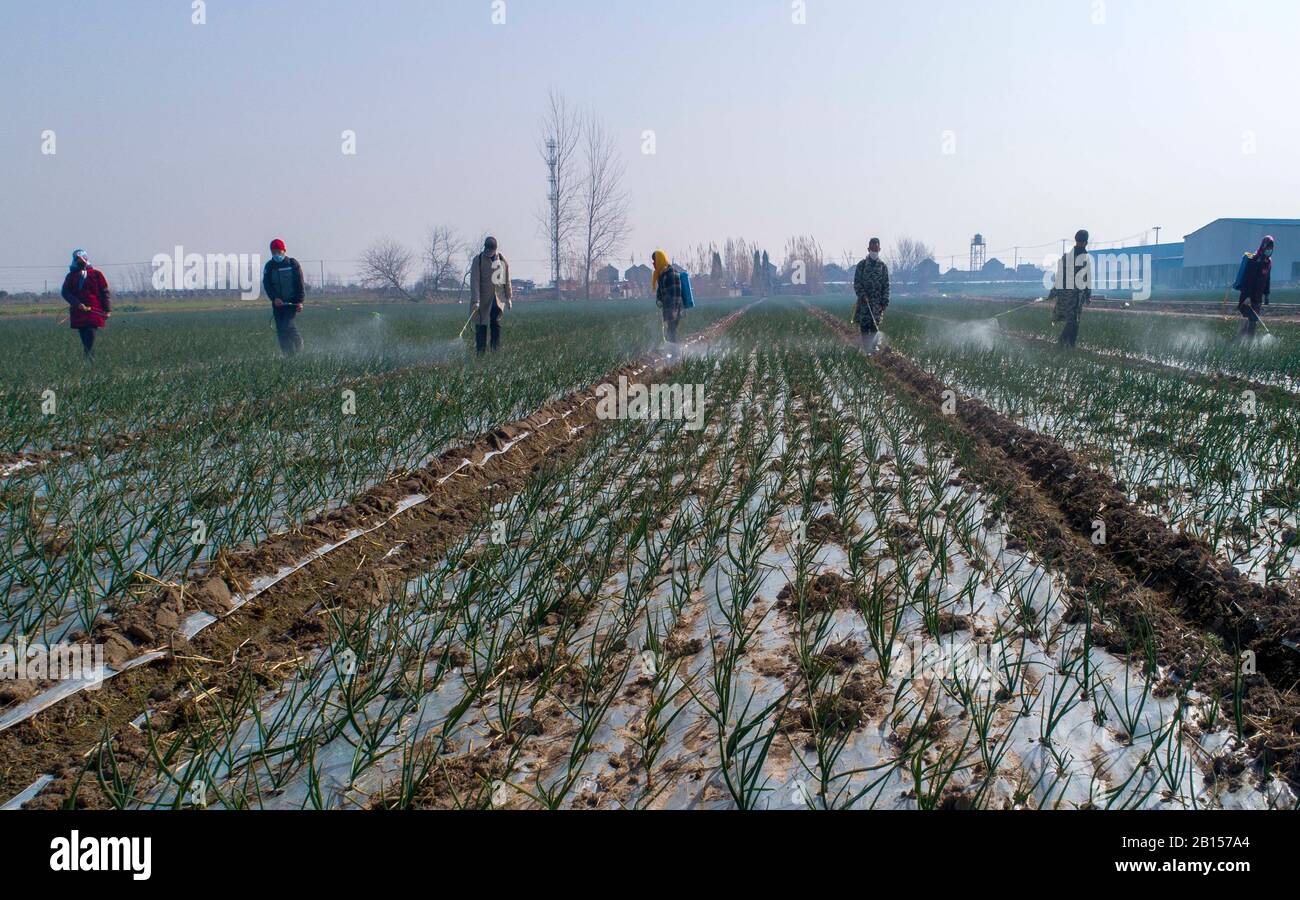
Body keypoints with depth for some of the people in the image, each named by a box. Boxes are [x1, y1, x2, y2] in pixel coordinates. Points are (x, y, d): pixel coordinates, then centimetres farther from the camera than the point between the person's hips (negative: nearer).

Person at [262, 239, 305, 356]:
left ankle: (298, 344, 4)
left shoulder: (293, 263, -1)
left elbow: (300, 283, -3)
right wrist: (274, 298, -16)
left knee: (287, 325, -19)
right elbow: (266, 284, 0)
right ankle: (288, 354, 9)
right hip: (277, 302, 4)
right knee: (280, 330, 1)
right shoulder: (269, 266, 6)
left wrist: (300, 301, -11)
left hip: (292, 301, -4)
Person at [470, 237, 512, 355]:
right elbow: (474, 281, -11)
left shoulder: (502, 259, 5)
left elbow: (507, 279, 14)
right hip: (483, 297, -2)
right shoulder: (478, 260, -6)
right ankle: (480, 353, 5)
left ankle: (496, 351, -4)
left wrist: (509, 297, 14)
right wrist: (475, 301, -19)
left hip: (498, 296, 2)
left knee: (496, 321, -10)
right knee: (481, 325, -2)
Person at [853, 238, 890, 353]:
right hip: (864, 300, 0)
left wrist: (885, 301, -1)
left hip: (877, 301, 0)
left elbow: (886, 285, 8)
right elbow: (857, 282, 2)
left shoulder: (883, 266, 9)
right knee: (864, 326, -4)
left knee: (874, 326, -8)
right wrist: (862, 295, -13)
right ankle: (866, 349, 4)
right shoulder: (862, 265, 6)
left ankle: (873, 347, -3)